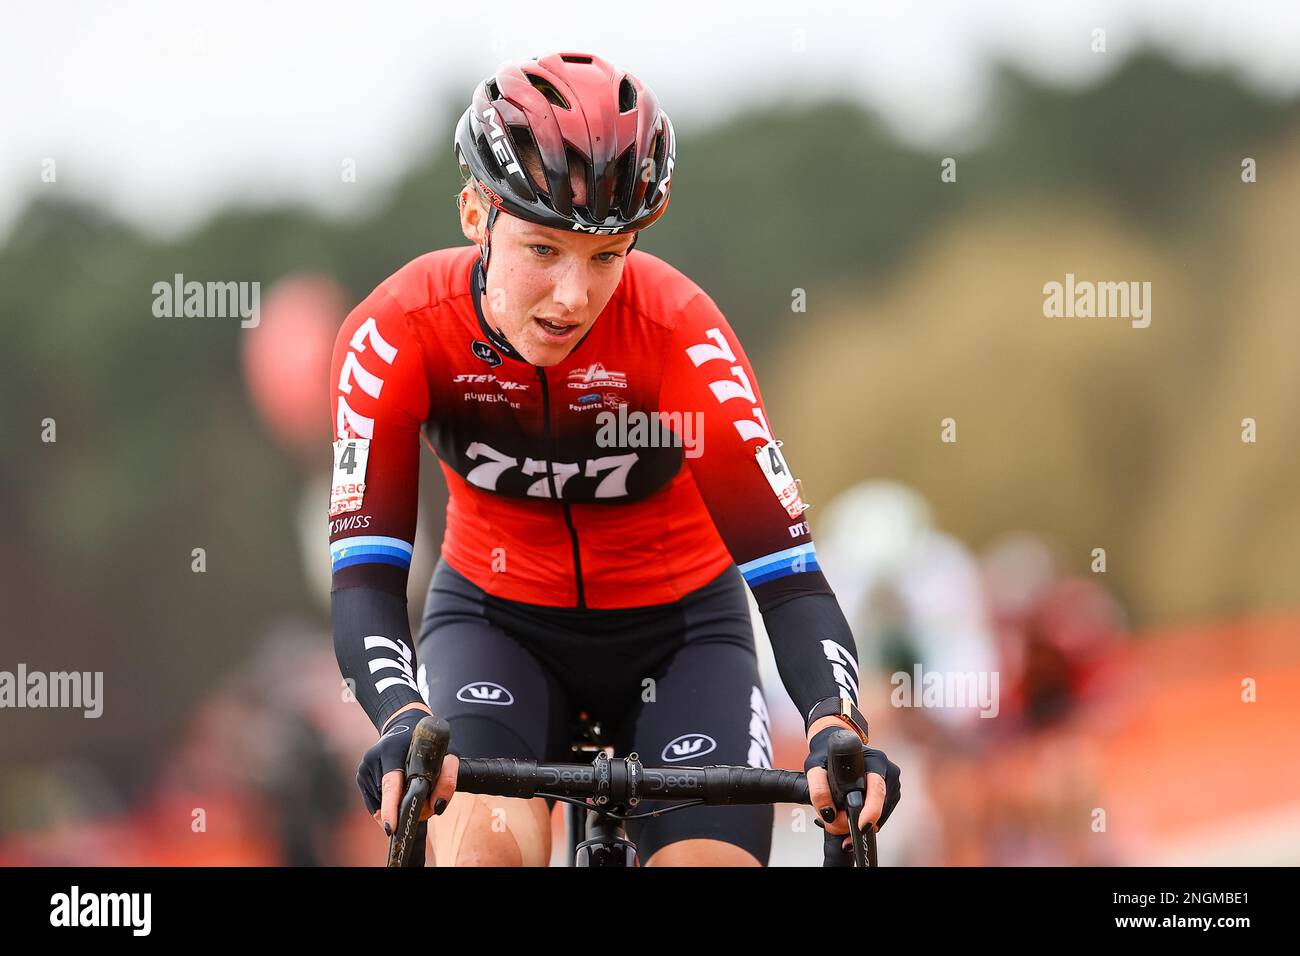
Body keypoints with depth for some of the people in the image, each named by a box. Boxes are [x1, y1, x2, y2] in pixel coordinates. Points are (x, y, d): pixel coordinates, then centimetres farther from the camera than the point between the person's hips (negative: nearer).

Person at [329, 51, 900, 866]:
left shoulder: (678, 331, -28)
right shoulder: (398, 332, -25)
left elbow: (785, 566, -32)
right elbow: (366, 574, -30)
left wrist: (836, 729, -51)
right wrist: (404, 723, -51)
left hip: (676, 630, 0)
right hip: (496, 616, 0)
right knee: (488, 841, -29)